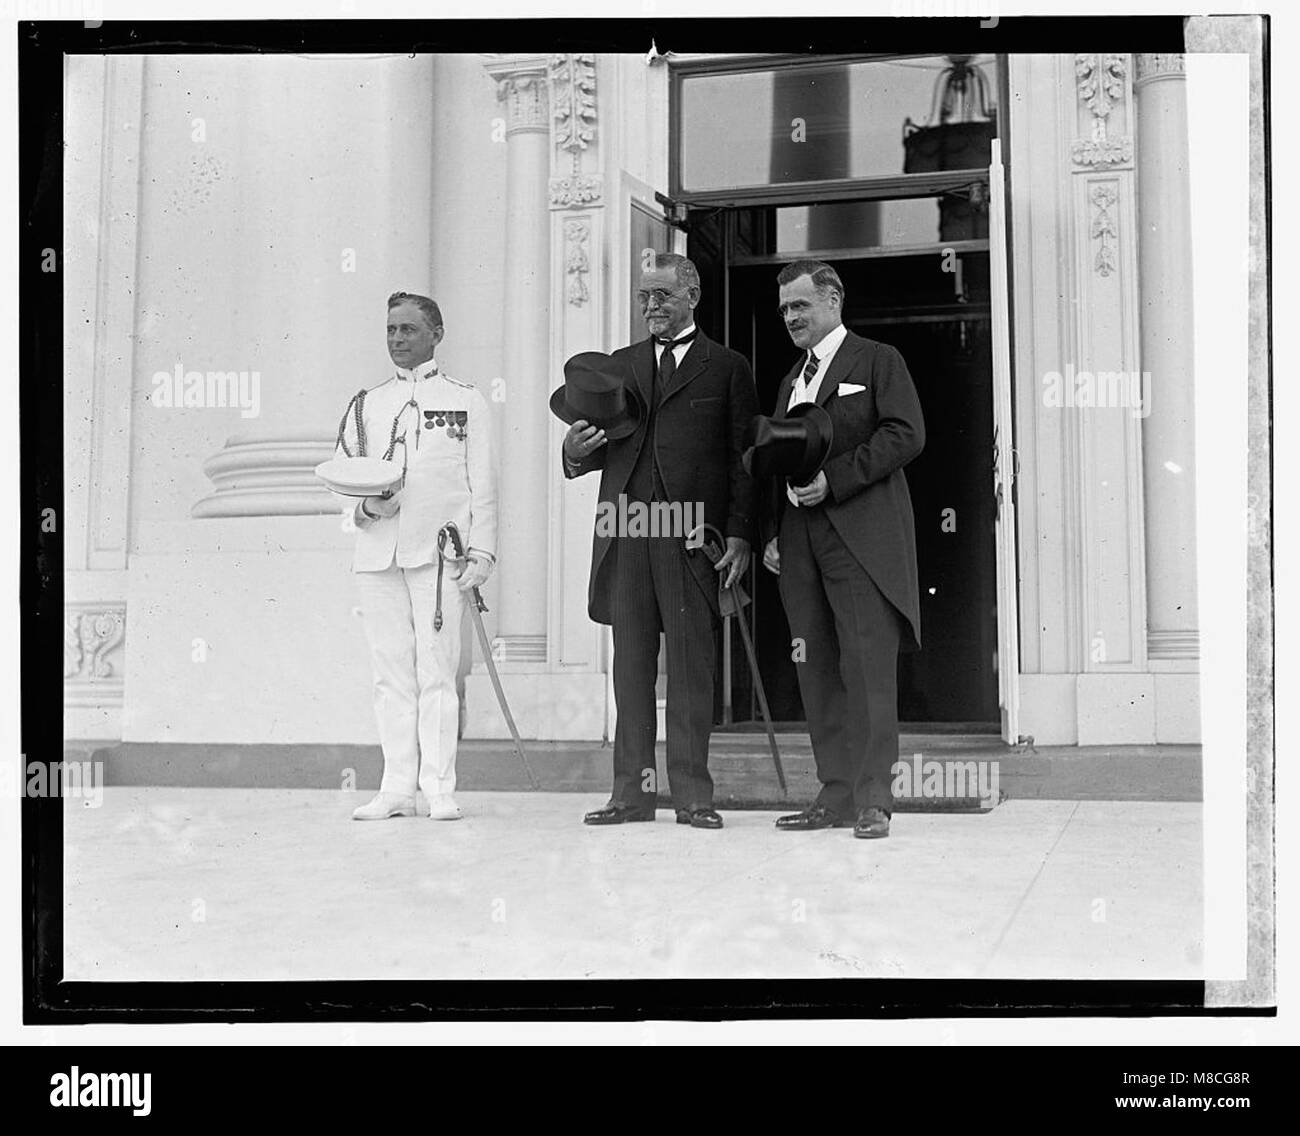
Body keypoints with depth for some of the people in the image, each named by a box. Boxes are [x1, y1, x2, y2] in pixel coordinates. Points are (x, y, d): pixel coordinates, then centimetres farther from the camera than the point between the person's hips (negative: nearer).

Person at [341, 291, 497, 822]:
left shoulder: (465, 400, 11)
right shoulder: (368, 403, 19)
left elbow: (482, 483, 6)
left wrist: (481, 549, -4)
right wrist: (367, 505, -4)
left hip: (438, 550, -3)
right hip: (378, 552, 3)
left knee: (436, 670, -7)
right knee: (391, 673, 2)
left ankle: (440, 789, -5)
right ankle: (396, 789, 6)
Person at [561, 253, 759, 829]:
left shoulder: (727, 368, 8)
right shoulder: (619, 365, 19)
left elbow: (743, 460, 2)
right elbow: (601, 450, 17)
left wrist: (739, 535, -7)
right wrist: (576, 452, -6)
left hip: (691, 536, -3)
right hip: (625, 533, 4)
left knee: (691, 665, -1)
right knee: (630, 664, 5)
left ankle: (692, 793, 4)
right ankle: (632, 789, 10)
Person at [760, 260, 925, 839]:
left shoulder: (878, 360, 4)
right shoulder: (791, 381, 25)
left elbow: (906, 434, -8)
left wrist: (834, 479, -14)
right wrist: (773, 534, 13)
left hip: (862, 535, -7)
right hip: (800, 539, 7)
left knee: (868, 667, -10)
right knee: (817, 672, 3)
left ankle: (873, 798, -8)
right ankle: (836, 795, 7)